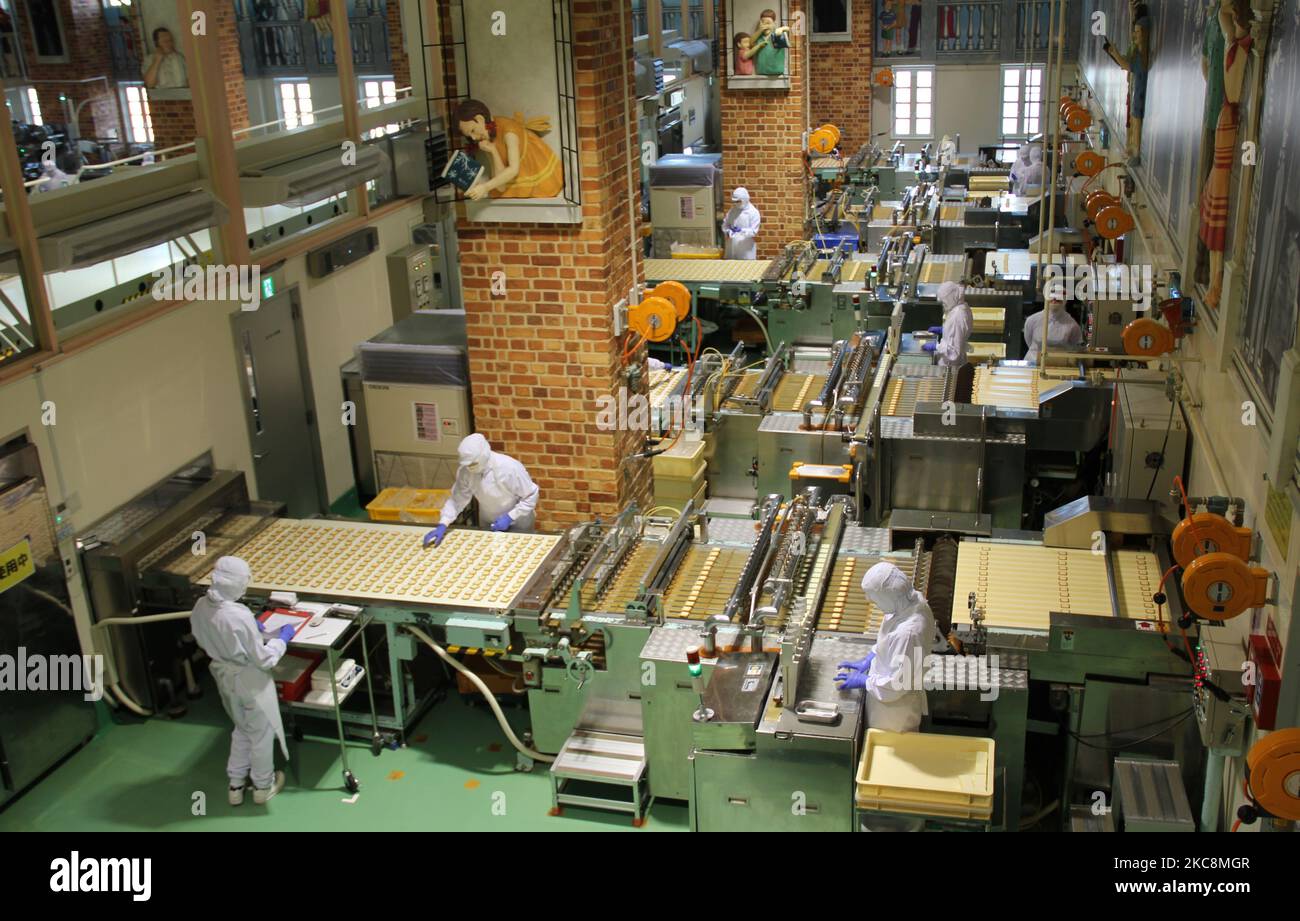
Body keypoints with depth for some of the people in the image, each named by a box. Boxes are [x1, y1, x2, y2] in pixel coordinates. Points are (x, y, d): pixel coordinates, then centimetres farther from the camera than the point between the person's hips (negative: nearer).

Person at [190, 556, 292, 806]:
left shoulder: (200, 607, -12)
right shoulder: (240, 615, -33)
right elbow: (263, 660, -24)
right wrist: (282, 639, -8)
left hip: (224, 677, 7)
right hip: (250, 682, -7)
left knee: (242, 729, 29)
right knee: (261, 733, 18)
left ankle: (236, 785, 40)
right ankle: (263, 786, 37)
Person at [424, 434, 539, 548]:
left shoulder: (510, 468, -31)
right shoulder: (465, 470, -20)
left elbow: (530, 497, -20)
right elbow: (457, 498, -12)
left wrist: (509, 517, -25)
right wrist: (442, 525, -23)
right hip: (487, 524, 4)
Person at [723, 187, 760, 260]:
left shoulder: (754, 212, -7)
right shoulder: (733, 210, 9)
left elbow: (753, 231, -12)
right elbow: (725, 223, 15)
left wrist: (741, 230, -28)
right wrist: (727, 231, -6)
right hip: (732, 247, 5)